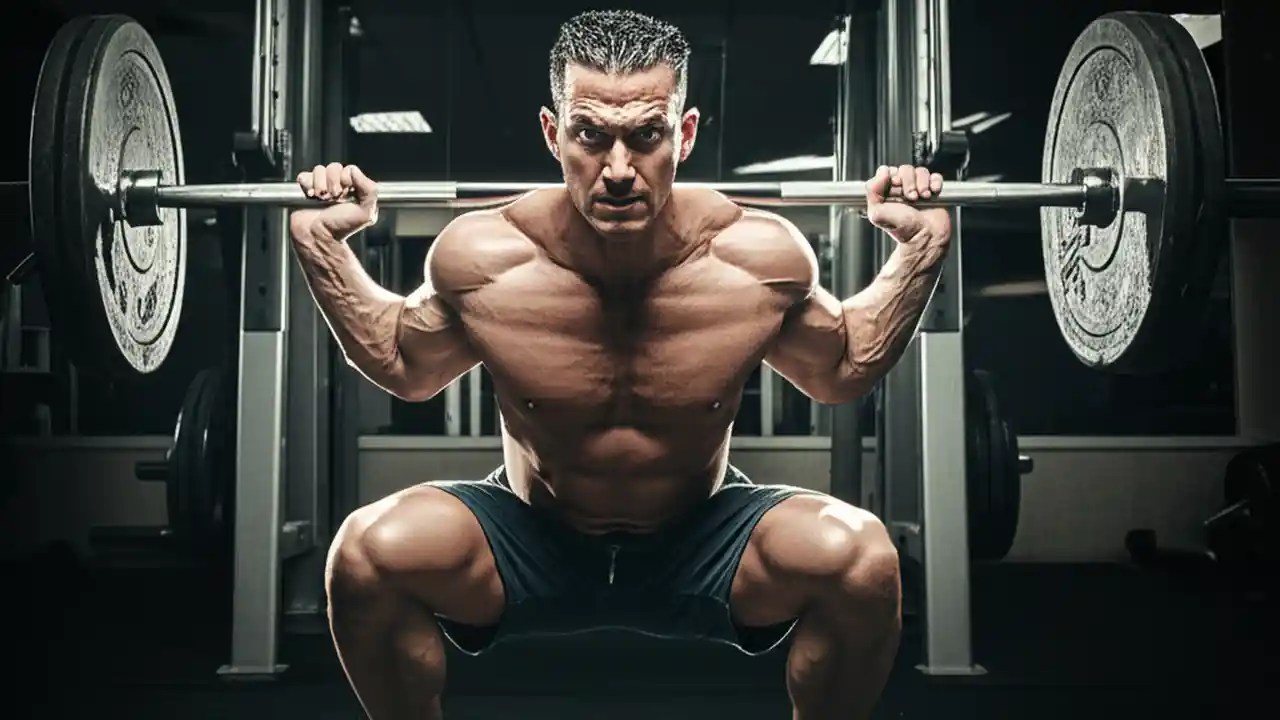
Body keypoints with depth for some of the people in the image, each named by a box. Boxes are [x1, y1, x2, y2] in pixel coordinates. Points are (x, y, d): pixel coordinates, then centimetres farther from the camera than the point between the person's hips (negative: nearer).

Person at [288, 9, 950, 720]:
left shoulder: (761, 257, -20)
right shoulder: (480, 258, -20)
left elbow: (842, 370, 1)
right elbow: (403, 368, 2)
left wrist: (920, 249, -9)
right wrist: (322, 245, -7)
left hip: (702, 547, 1)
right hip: (529, 544, 0)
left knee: (860, 557, -27)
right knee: (370, 550, -27)